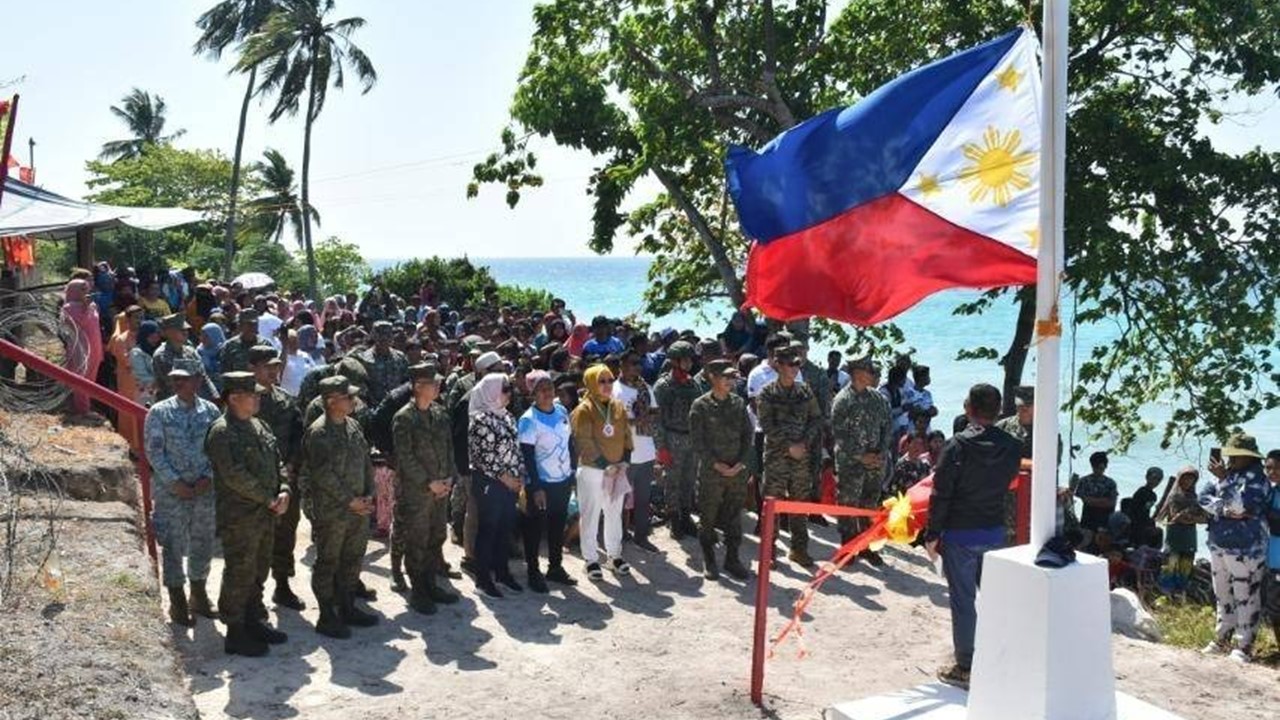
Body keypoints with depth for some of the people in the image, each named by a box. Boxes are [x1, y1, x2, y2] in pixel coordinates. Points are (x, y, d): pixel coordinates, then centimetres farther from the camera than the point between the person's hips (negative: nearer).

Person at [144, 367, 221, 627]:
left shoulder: (210, 411, 2)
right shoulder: (159, 413, -5)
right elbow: (154, 451, -7)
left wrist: (208, 477, -10)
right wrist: (175, 482, -13)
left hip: (205, 490, 3)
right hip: (171, 491, -3)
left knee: (203, 543, 14)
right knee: (173, 546, 3)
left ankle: (199, 595, 31)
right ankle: (177, 602, 17)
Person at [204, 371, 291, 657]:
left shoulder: (258, 426, 12)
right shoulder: (221, 432, -16)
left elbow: (276, 461, 15)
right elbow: (235, 476, -21)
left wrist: (283, 492, -2)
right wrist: (268, 500, -16)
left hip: (265, 515, 8)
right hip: (238, 517, -8)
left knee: (258, 572, 18)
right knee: (239, 575, 0)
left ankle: (255, 622, 31)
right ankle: (235, 634, 11)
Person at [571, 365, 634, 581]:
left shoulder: (618, 408, 7)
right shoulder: (583, 411, -12)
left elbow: (626, 436, 10)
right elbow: (584, 443, -16)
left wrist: (624, 462, -3)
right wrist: (605, 465, -16)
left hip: (617, 471, 6)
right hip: (592, 471, -6)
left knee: (615, 514, 15)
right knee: (591, 516, 2)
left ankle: (615, 554, 29)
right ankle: (591, 559, 12)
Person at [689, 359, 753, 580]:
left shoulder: (739, 403, 7)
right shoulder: (700, 406, -6)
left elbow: (749, 434, 8)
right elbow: (696, 440, -8)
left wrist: (741, 462, -4)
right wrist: (716, 464, -13)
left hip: (737, 471, 4)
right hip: (710, 472, -3)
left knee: (734, 517, 9)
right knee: (708, 517, 4)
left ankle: (732, 558, 21)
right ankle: (709, 561, 17)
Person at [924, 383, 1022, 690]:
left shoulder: (957, 446, -16)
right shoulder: (1012, 447, -3)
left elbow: (940, 494, -14)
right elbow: (1005, 483, 7)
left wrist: (932, 534, -6)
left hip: (959, 532, -4)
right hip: (995, 531, 4)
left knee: (962, 600, 3)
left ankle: (965, 668, 9)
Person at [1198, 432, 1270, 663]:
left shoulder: (1256, 478, -11)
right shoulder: (1226, 471, 8)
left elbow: (1239, 505, -24)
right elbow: (1204, 497, 1)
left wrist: (1223, 479, -22)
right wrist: (1225, 510, -14)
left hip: (1245, 549, -7)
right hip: (1218, 545, 8)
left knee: (1246, 597, -1)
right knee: (1223, 596, 16)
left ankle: (1244, 645, 5)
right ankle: (1222, 639, 27)